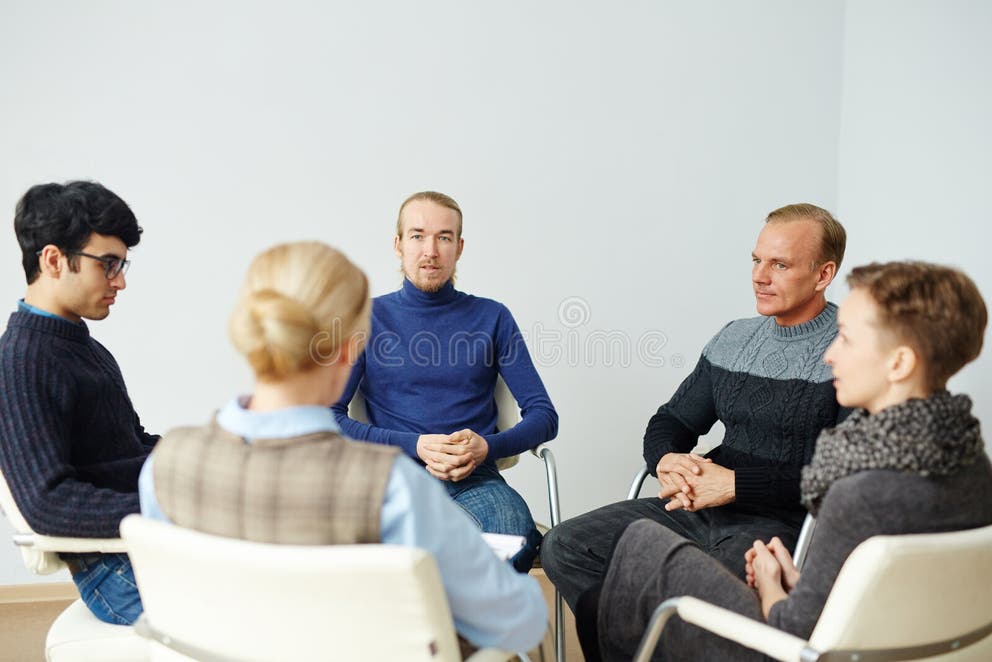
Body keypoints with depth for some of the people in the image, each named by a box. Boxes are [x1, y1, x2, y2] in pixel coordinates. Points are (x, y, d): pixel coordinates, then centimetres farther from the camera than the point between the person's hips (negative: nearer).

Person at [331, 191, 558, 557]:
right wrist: (416, 446, -10)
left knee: (516, 538, -33)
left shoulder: (493, 317, 13)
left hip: (474, 479, 2)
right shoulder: (368, 318, 10)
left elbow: (544, 416, 10)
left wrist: (487, 446, -10)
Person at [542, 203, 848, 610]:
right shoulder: (733, 340, 14)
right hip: (700, 508, 7)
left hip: (785, 520, -6)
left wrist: (734, 484, -17)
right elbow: (670, 421, 19)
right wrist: (667, 461, -5)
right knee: (564, 547, -6)